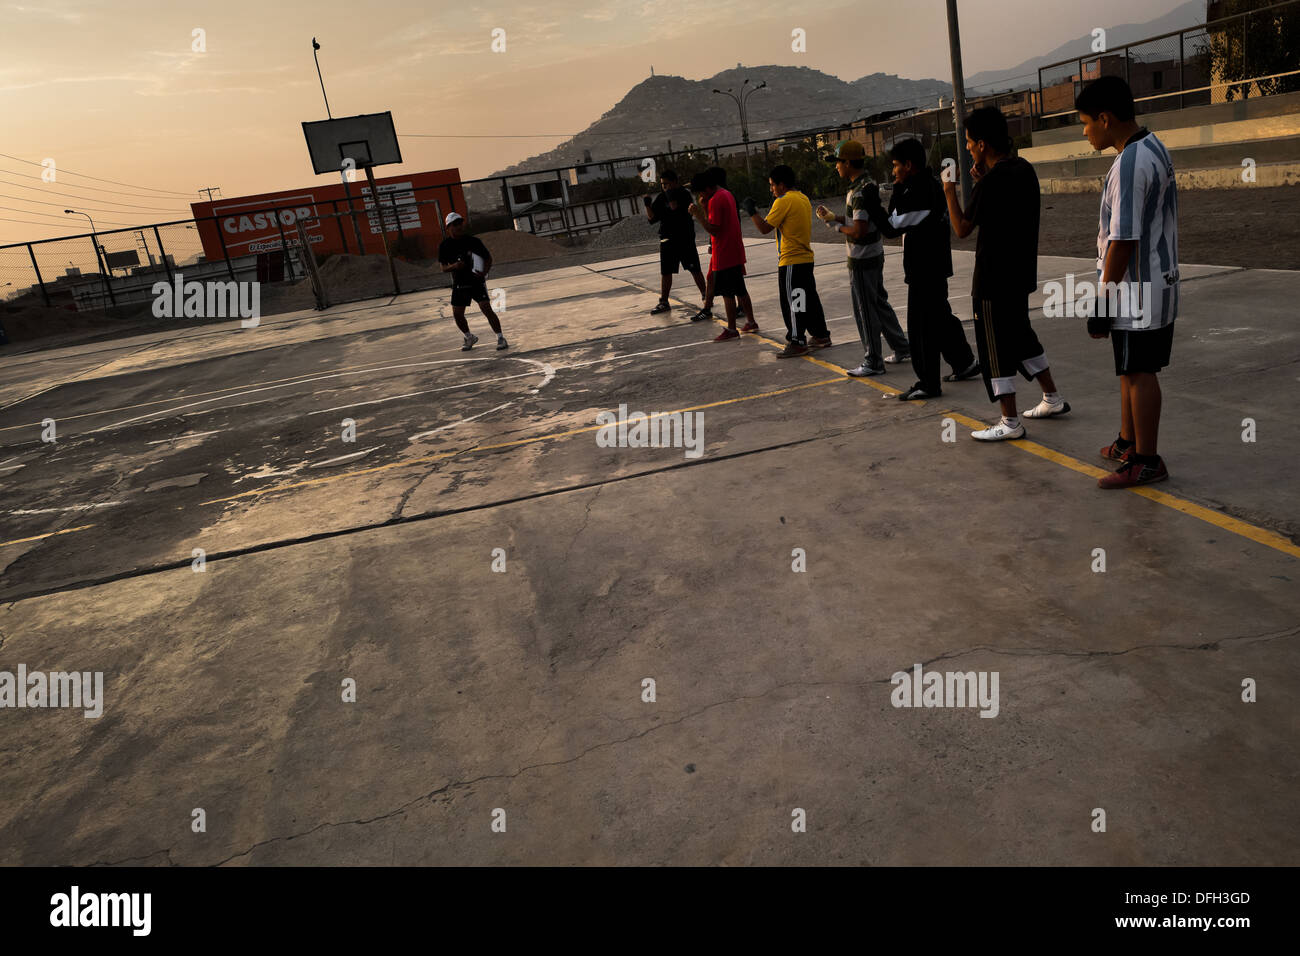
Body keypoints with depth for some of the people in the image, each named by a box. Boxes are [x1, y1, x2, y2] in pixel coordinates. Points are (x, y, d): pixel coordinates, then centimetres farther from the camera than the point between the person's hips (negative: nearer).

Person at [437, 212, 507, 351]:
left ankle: (501, 339, -10)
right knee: (457, 314, 2)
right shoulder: (445, 246, -2)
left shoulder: (474, 241, -7)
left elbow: (488, 258, 1)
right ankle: (470, 337, 28)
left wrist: (484, 272, -17)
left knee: (486, 309, -17)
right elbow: (444, 268, 2)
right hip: (459, 284, 3)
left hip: (477, 282, -3)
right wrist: (454, 266, -20)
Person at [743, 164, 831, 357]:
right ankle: (821, 335, 23)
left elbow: (765, 228, -15)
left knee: (792, 302, -3)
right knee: (809, 298, 16)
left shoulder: (783, 202, -15)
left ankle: (797, 342, 1)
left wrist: (752, 211, -4)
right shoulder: (803, 199, 13)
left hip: (790, 261, -9)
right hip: (806, 259, 9)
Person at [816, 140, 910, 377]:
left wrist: (837, 226, -10)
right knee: (880, 303, 19)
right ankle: (901, 348, 28)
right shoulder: (868, 185, 10)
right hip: (874, 254, 10)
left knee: (865, 311, -2)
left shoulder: (860, 192, -22)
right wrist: (833, 217, 9)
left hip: (862, 260, -10)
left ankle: (873, 362, 6)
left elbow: (858, 231, -26)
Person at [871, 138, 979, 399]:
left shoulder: (917, 194, -22)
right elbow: (900, 221, 13)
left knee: (921, 326, -4)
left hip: (924, 271, -11)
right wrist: (898, 191, 4)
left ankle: (928, 384, 3)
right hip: (935, 267, 11)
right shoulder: (931, 185, 12)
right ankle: (965, 362, 35)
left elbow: (891, 228, -20)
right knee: (940, 317, 22)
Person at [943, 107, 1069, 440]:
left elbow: (962, 229, -13)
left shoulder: (991, 182, -20)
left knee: (995, 347, -1)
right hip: (1020, 273, 9)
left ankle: (1010, 422, 5)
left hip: (994, 279, -9)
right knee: (1020, 335, 22)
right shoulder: (1024, 169, 7)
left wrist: (950, 192, -4)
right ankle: (1052, 399, 32)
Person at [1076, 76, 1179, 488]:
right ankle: (1128, 442, 33)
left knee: (1139, 373, -1)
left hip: (1136, 292, -10)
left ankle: (1146, 461, 9)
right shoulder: (1155, 148, 11)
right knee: (1131, 370, 19)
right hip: (1157, 284, 10)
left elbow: (1123, 241, -24)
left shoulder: (1129, 165, -22)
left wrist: (1102, 302, -18)